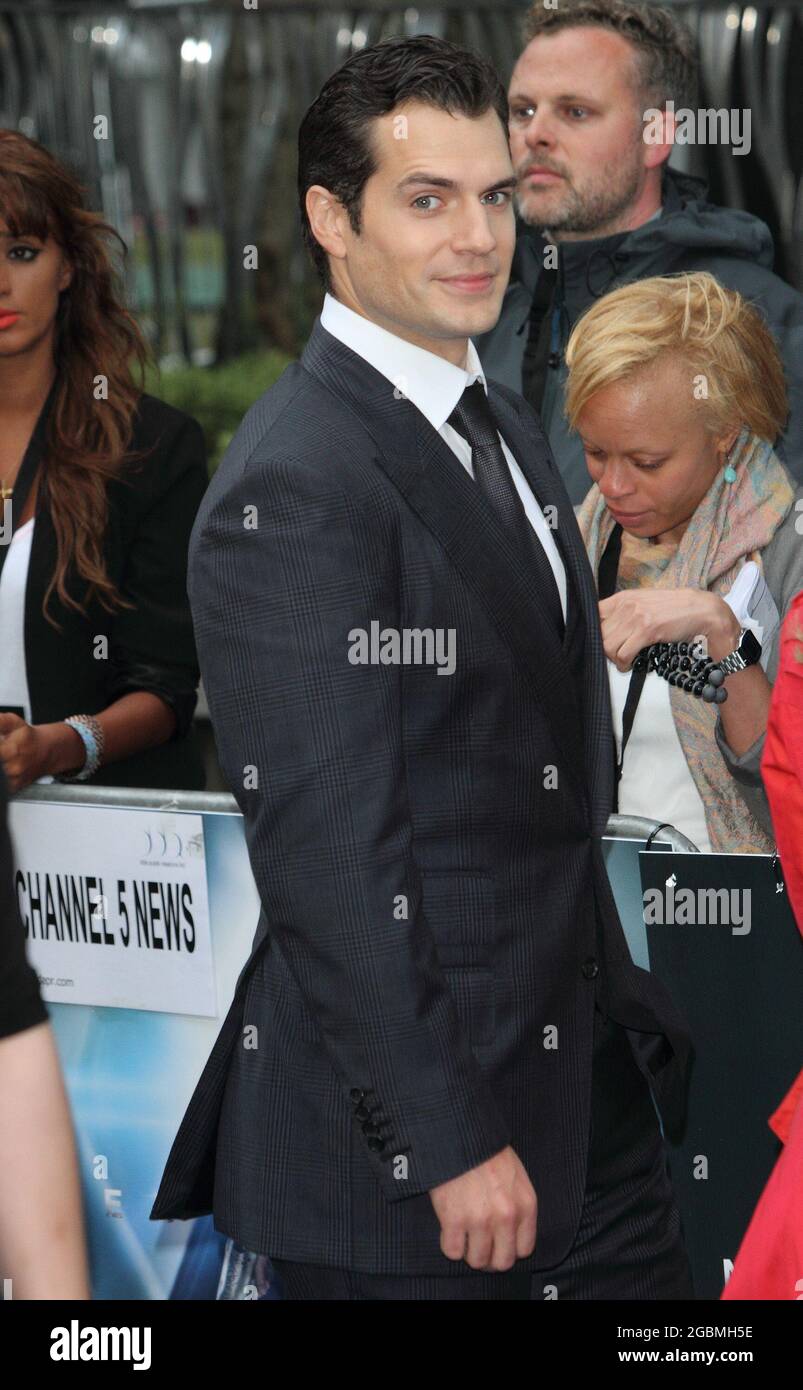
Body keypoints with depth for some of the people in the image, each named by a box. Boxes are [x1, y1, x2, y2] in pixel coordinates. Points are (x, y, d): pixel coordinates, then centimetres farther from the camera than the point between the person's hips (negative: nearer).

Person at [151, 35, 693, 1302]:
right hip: (397, 1119, -9)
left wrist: (619, 1003, 17)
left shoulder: (503, 428, 13)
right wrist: (448, 1141, -21)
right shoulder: (290, 490, -18)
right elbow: (326, 852, -21)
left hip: (587, 1081, 9)